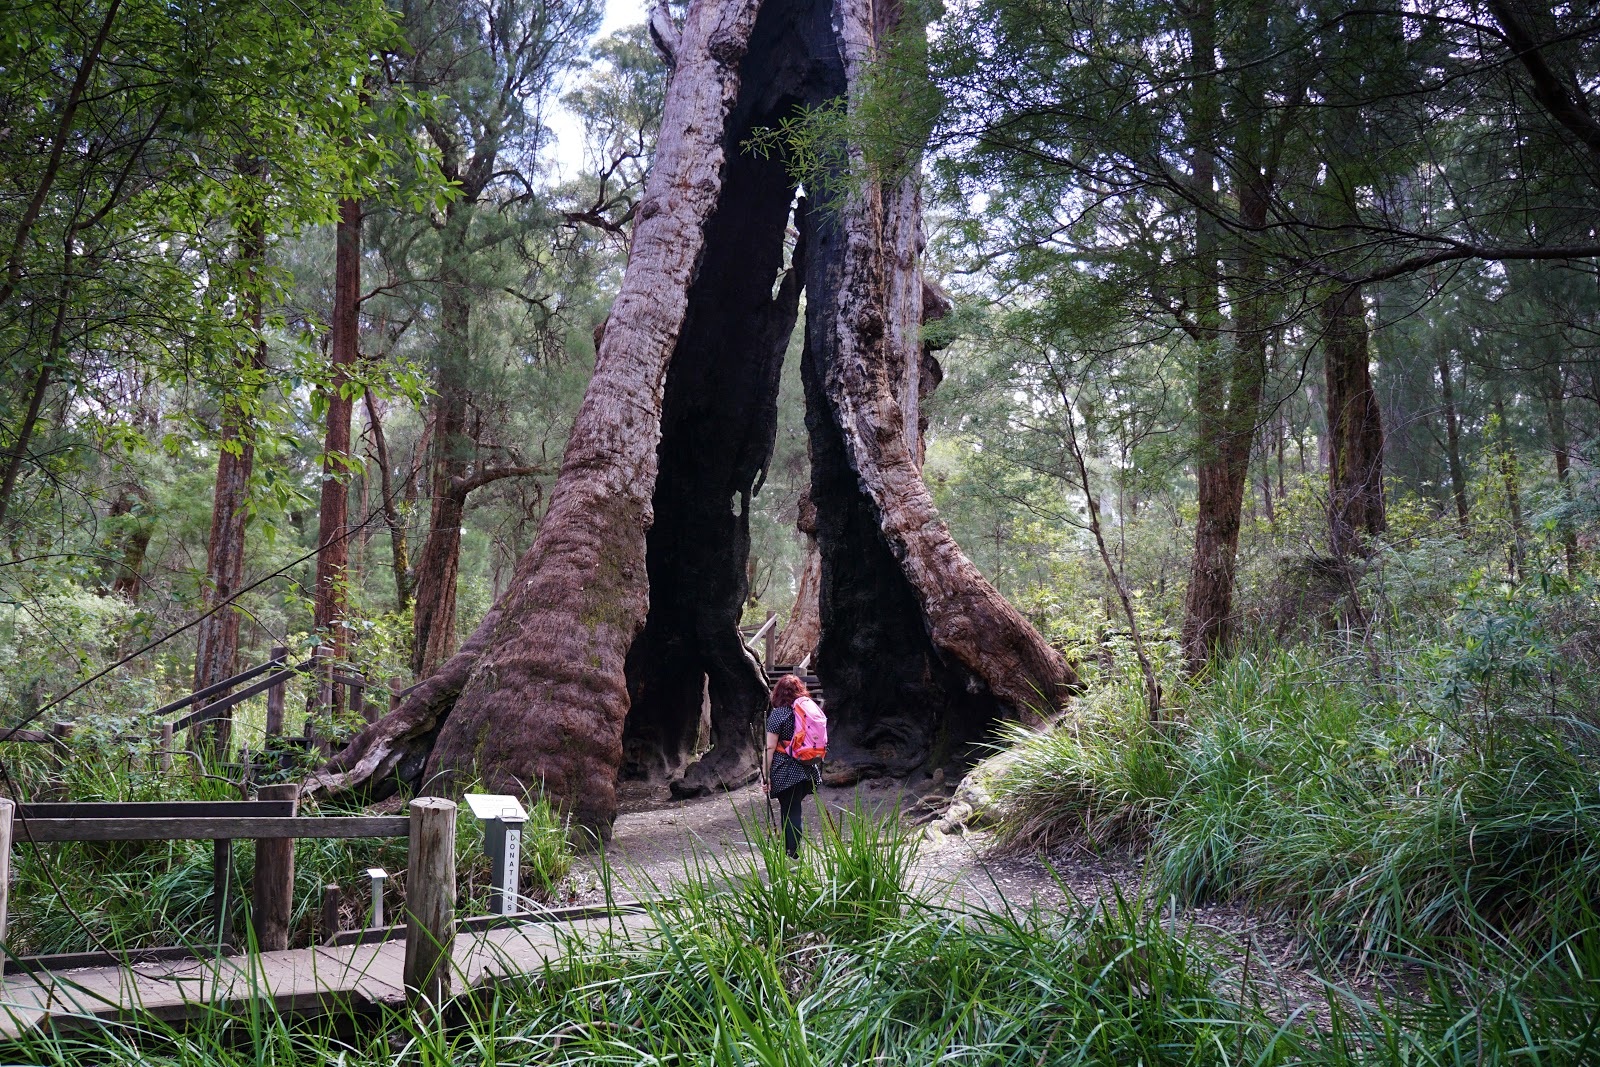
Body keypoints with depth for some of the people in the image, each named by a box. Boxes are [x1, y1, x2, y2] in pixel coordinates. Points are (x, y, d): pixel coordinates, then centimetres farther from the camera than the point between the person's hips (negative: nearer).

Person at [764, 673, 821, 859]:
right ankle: (792, 850, 16)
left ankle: (793, 855, 1)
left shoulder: (778, 714, -9)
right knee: (793, 810, 14)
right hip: (807, 771, 5)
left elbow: (770, 748, -11)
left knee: (789, 812, 0)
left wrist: (766, 775, -8)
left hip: (786, 772, -5)